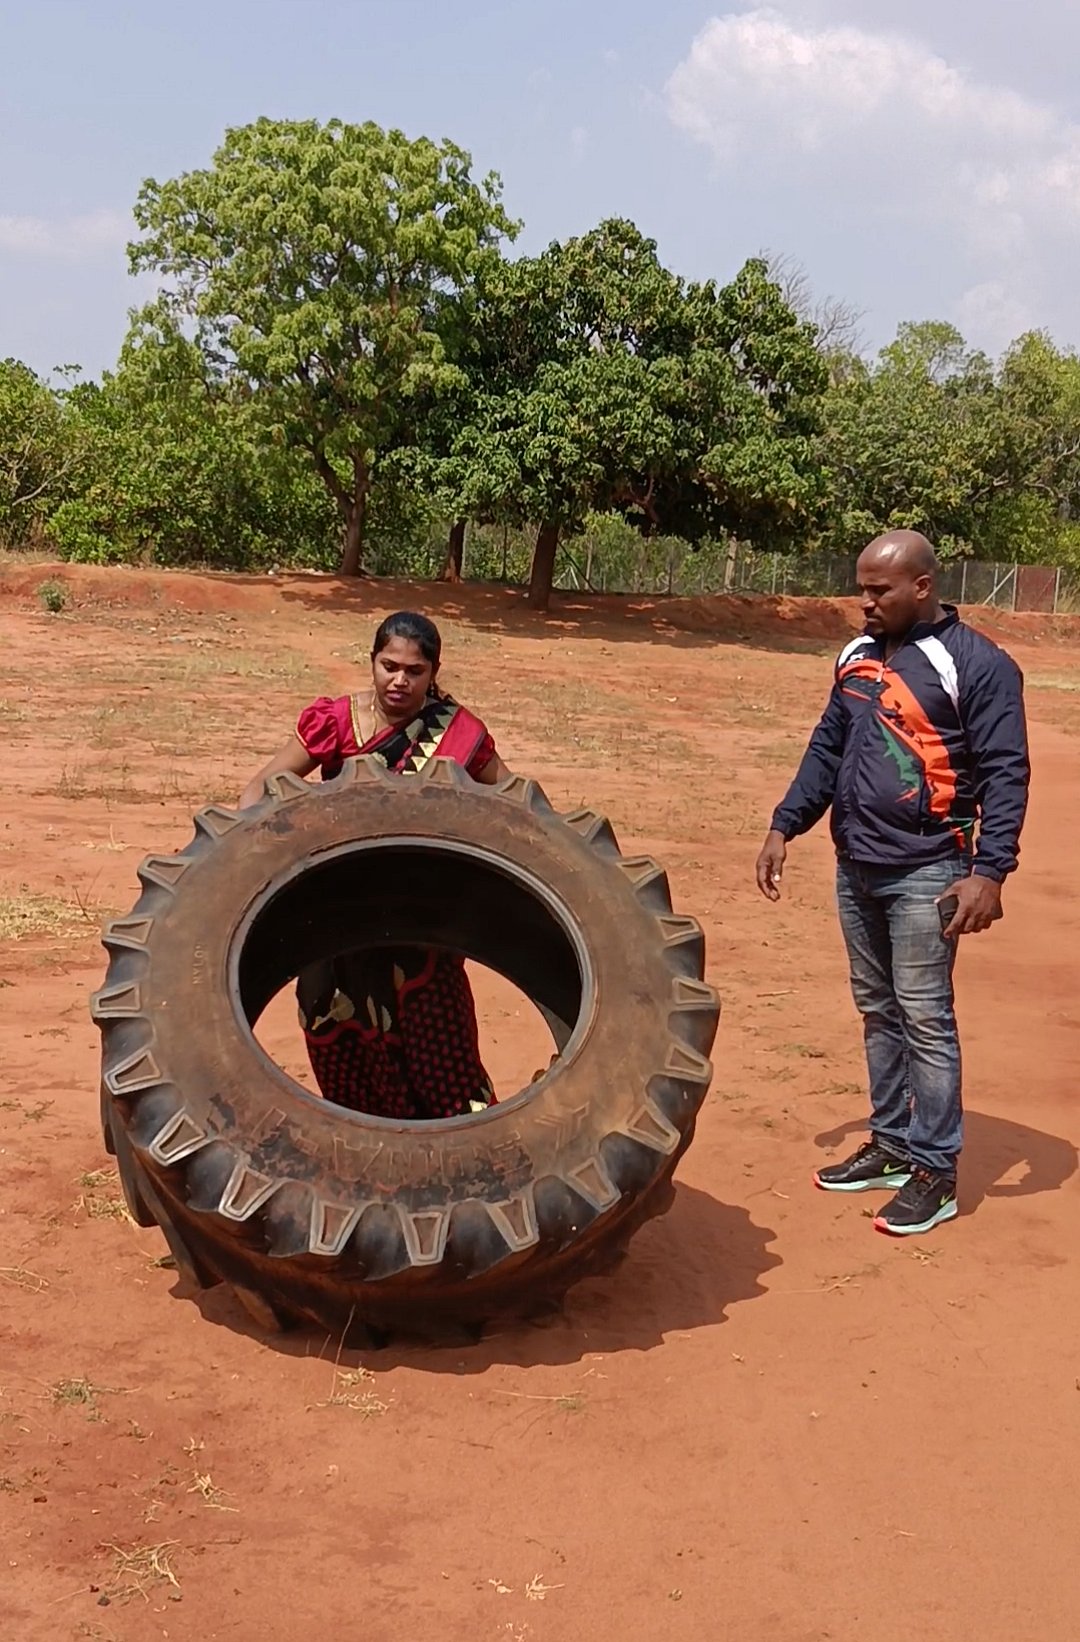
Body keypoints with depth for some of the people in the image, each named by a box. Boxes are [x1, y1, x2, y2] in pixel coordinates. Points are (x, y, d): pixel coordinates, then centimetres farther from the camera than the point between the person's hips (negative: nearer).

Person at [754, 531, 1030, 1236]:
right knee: (878, 1012, 14)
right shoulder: (859, 656, 11)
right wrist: (785, 827, 12)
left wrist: (989, 870, -21)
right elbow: (827, 750, 19)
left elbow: (1004, 775, -13)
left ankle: (935, 1172, 5)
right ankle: (890, 1146, 25)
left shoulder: (976, 665, -10)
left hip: (925, 874, -7)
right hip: (856, 867, 7)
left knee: (925, 1021, -4)